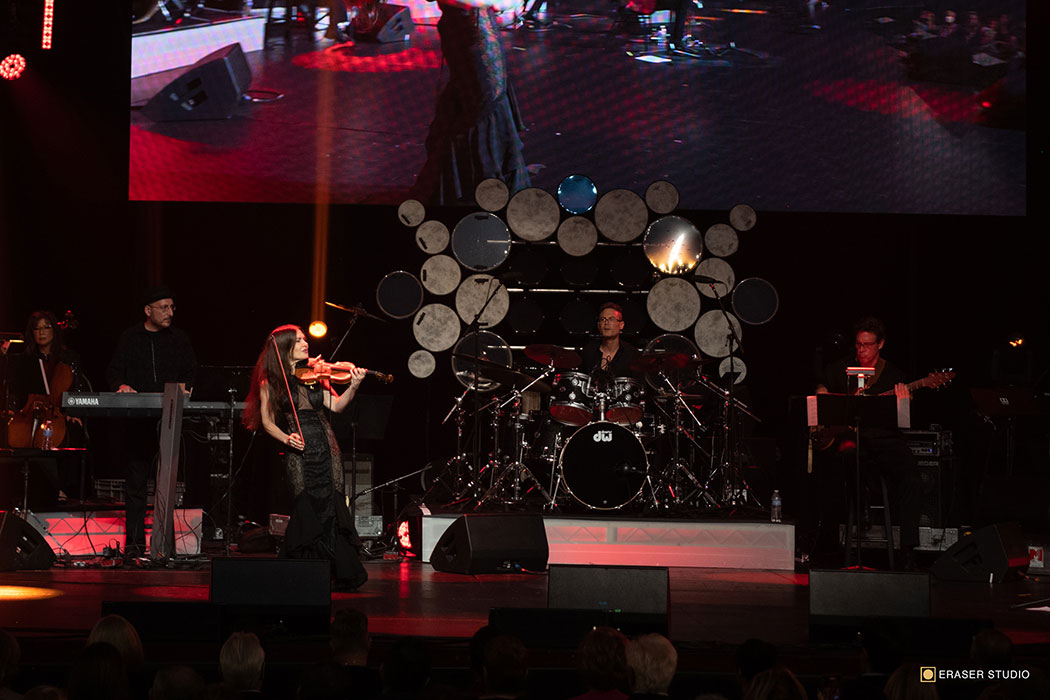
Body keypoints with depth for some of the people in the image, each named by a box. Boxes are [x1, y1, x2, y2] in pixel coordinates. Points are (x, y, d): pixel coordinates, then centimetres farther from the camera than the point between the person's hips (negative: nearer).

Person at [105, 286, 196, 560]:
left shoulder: (179, 339, 12)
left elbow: (192, 373, 16)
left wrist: (184, 385, -6)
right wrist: (122, 385, -9)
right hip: (138, 420, 0)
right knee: (135, 480, -2)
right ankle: (134, 542, 1)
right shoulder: (130, 338, 10)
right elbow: (113, 371, 12)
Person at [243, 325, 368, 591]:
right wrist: (285, 438, -13)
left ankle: (346, 574, 1)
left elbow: (336, 406, 4)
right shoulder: (270, 383, 5)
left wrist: (353, 387, -12)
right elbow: (267, 421, 4)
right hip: (299, 451, -3)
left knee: (332, 508, -2)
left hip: (326, 448, 3)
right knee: (307, 510, -11)